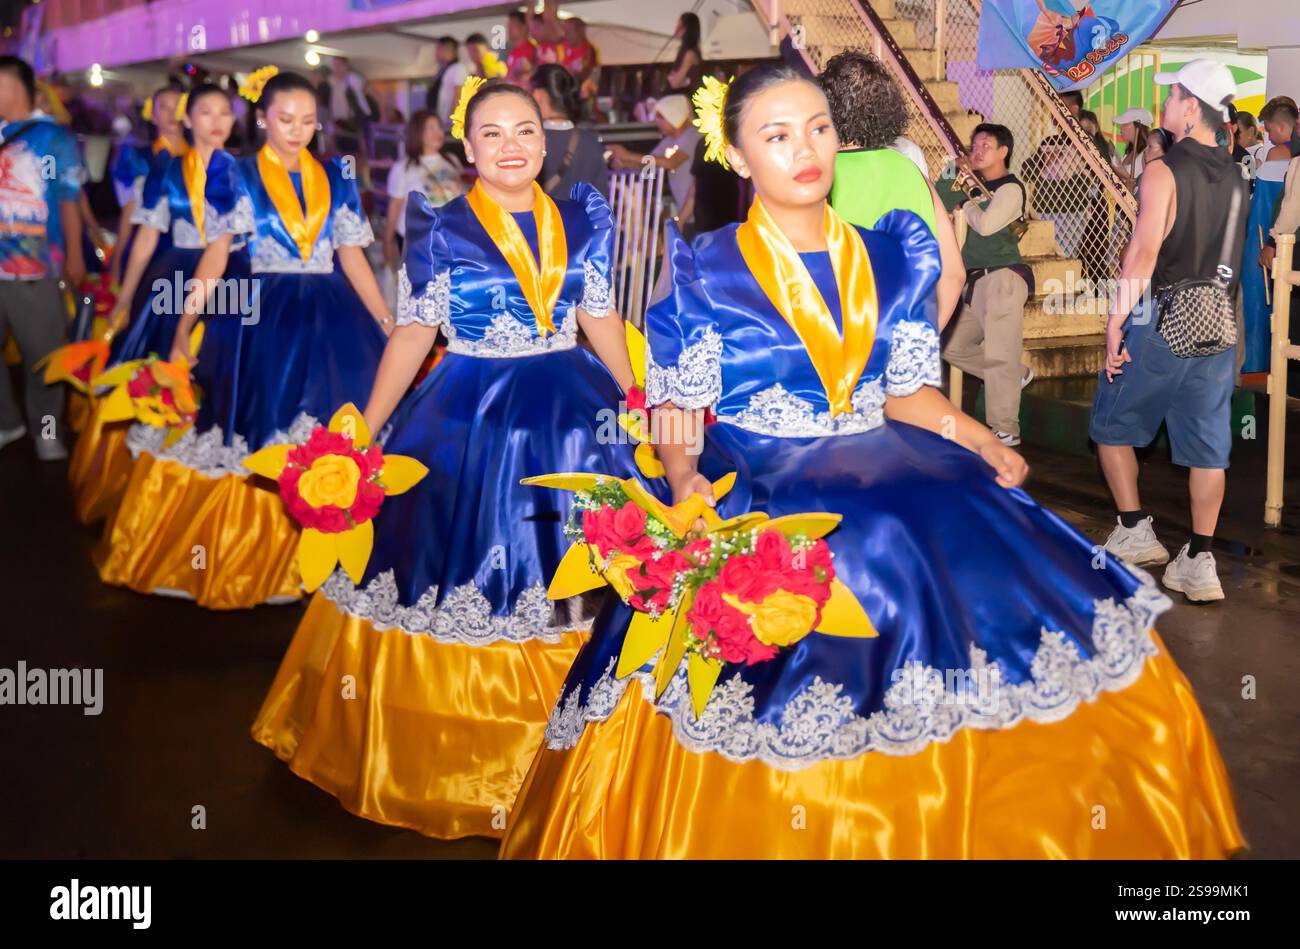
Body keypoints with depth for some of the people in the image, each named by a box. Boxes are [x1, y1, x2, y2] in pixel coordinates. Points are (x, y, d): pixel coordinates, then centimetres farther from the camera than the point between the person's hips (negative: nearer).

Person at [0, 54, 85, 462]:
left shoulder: (53, 137, 1)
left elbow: (69, 200, 1)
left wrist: (74, 256, 0)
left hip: (33, 265, -3)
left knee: (42, 353, 6)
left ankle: (46, 429, 20)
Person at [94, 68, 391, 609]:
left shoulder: (336, 179, 9)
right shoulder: (240, 177, 2)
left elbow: (353, 258, 11)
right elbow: (215, 257, -1)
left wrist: (387, 325, 7)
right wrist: (183, 329, -7)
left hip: (329, 316, 3)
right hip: (262, 316, -2)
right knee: (259, 433, -1)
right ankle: (241, 559, 12)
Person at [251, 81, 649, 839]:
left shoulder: (582, 220, 5)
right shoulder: (441, 231, -2)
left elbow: (603, 320, 11)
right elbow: (413, 334, -1)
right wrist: (364, 431, -3)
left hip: (572, 411, 3)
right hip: (471, 416, -3)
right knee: (469, 561, 1)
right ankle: (451, 762, 18)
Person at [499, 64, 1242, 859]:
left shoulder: (892, 258, 10)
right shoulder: (705, 273, 1)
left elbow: (907, 392, 14)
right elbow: (677, 413, 1)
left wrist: (985, 443, -1)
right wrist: (684, 477, -18)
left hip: (895, 485, 4)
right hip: (753, 497, -3)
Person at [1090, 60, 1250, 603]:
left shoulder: (1164, 170, -11)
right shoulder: (1235, 177, 10)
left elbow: (1143, 254, -16)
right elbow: (1230, 256, 14)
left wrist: (1115, 325, -13)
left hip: (1161, 320, -6)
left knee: (1112, 424, 12)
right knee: (1208, 442, 5)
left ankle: (1134, 532, 13)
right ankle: (1199, 563, 6)